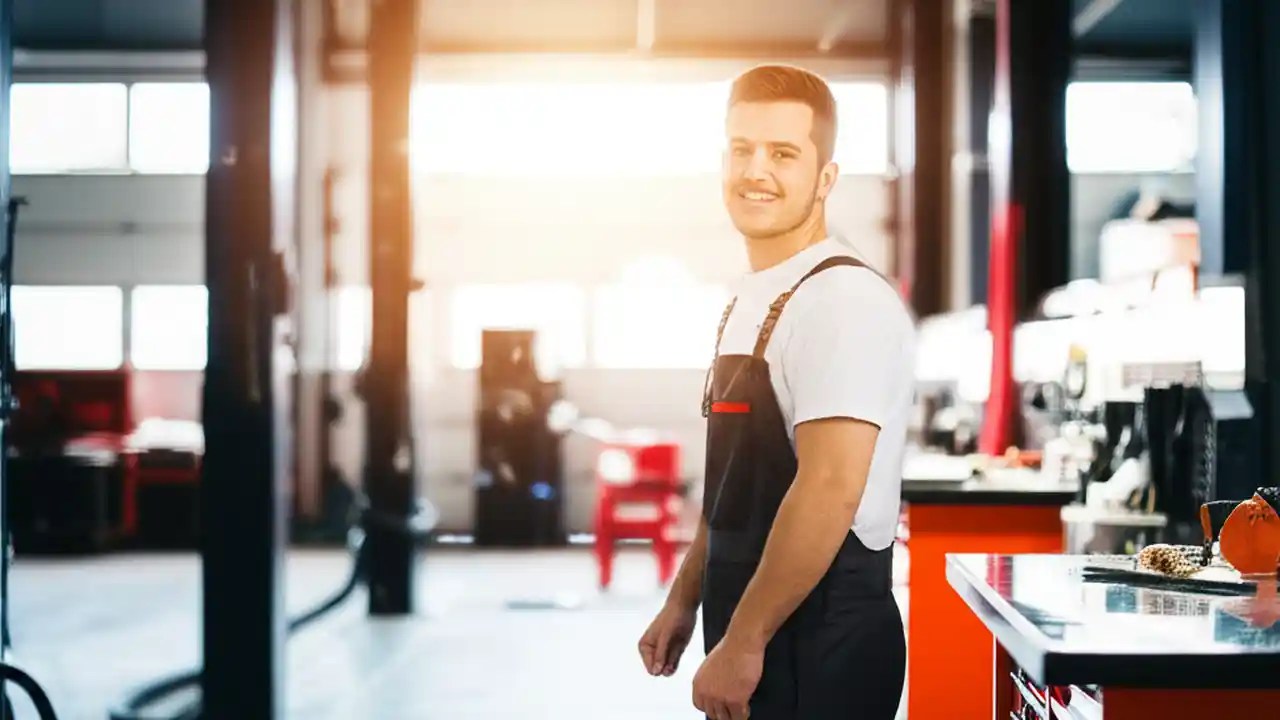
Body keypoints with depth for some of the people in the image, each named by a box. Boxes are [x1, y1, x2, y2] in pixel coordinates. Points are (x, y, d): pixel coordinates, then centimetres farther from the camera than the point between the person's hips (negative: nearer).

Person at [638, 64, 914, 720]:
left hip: (816, 642, -8)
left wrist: (742, 643, -21)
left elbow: (829, 493, -24)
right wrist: (684, 602, 17)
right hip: (750, 636, 8)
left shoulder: (845, 301, -17)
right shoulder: (750, 301, 12)